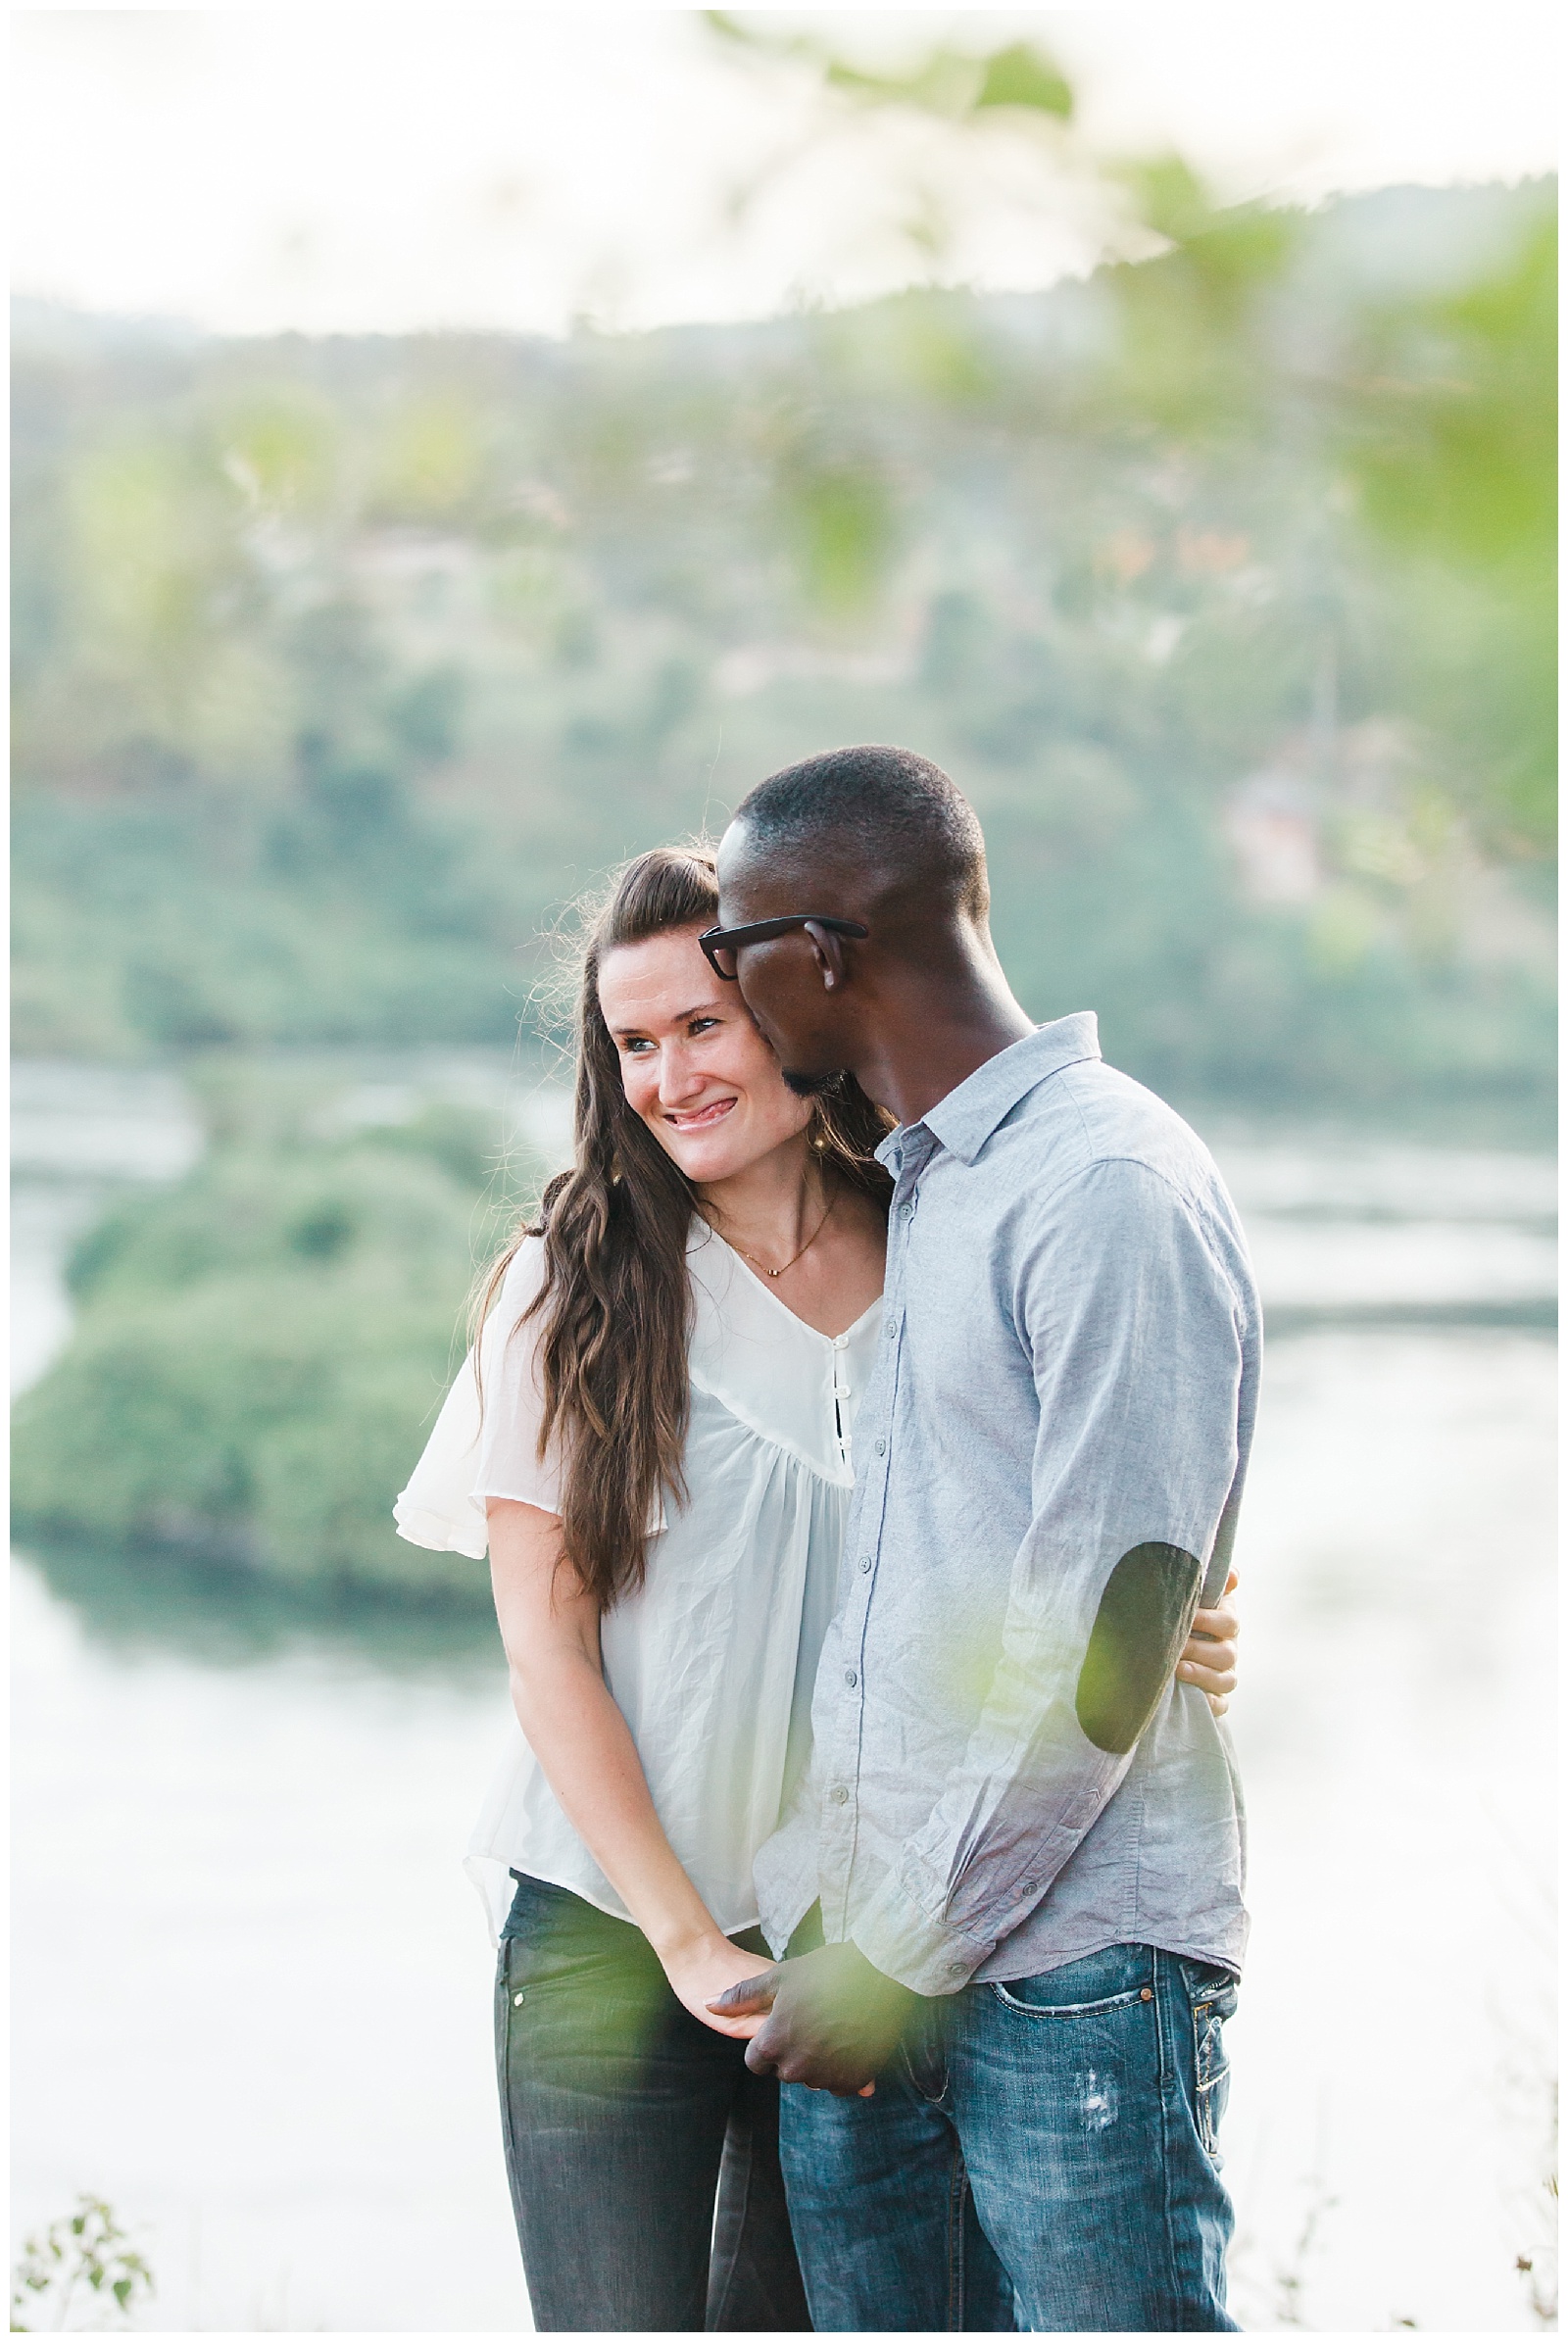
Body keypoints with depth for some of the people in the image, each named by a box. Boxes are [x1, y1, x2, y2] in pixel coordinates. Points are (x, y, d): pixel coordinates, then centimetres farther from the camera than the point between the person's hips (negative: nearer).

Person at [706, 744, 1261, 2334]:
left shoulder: (1110, 1187, -11)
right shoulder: (909, 1191, 17)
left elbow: (1103, 1642, -15)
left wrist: (901, 1955, -12)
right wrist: (811, 1911, 12)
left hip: (1072, 1974, -8)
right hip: (872, 1962, 8)